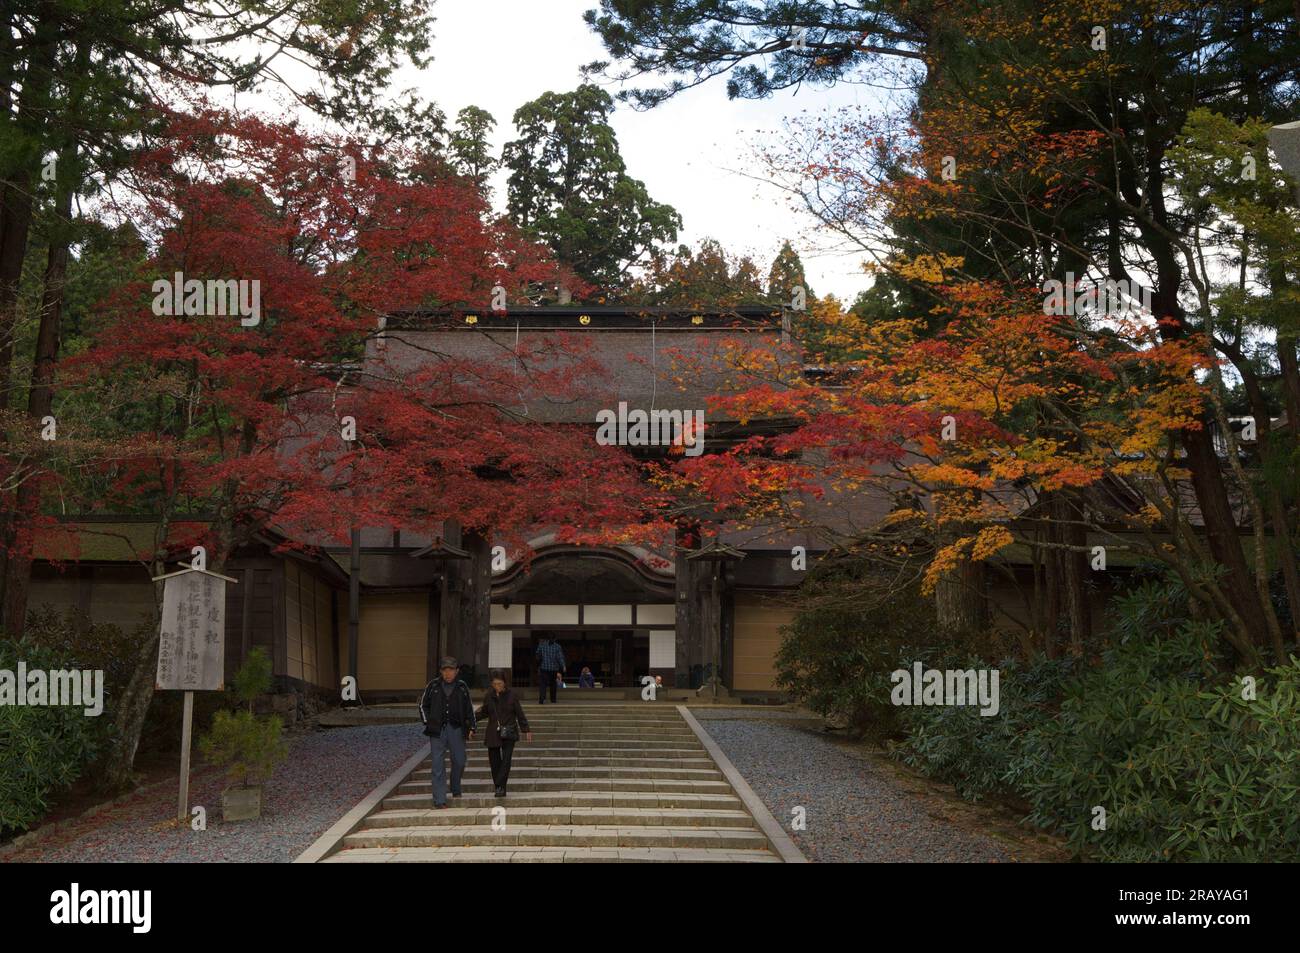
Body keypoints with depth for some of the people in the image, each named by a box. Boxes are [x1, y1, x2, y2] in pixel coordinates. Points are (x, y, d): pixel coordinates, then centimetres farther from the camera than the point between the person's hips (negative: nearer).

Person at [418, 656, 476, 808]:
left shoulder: (462, 688, 6)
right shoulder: (433, 686, 2)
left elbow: (469, 709, 14)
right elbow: (423, 705, 13)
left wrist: (471, 727, 7)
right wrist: (427, 722, 3)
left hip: (456, 729, 1)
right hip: (437, 730, -1)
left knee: (459, 761, 4)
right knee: (438, 764, -5)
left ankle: (456, 790, 30)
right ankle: (439, 800, -4)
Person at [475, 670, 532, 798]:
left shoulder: (511, 696, -1)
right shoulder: (488, 696, 4)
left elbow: (520, 714, 5)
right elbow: (484, 712, 16)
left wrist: (526, 730, 4)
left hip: (508, 733, -2)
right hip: (493, 733, 2)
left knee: (506, 760, -13)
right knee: (494, 761, 3)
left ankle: (500, 787, -14)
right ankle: (499, 787, 16)